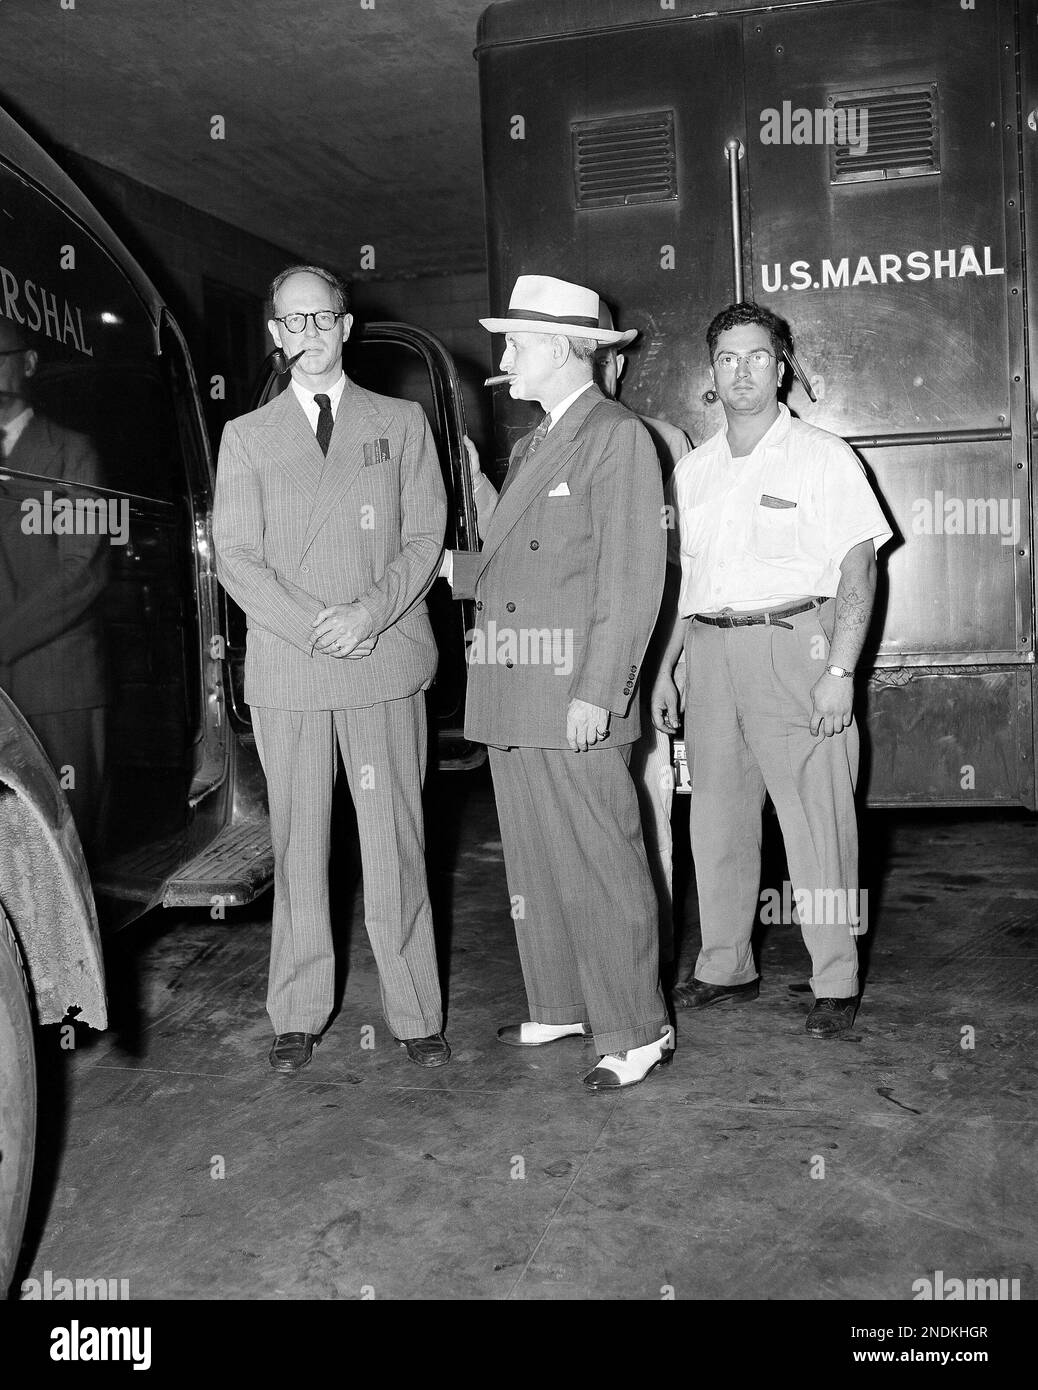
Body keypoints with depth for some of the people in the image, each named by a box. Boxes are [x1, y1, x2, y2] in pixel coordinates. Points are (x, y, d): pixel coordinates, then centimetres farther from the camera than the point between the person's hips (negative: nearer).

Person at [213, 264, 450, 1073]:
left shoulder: (402, 424, 12)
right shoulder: (247, 437, 12)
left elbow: (425, 539, 4)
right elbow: (237, 558, 4)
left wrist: (368, 616, -12)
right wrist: (316, 629, -10)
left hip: (386, 664, -1)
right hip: (286, 669, 1)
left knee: (395, 841, 1)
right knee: (298, 844, 5)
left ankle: (415, 1014, 11)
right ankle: (299, 1015, 16)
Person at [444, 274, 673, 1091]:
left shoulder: (617, 437, -7)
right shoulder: (532, 447, 20)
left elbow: (633, 578, -14)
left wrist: (598, 691, -19)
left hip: (577, 701, -8)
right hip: (511, 701, 9)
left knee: (601, 867, -1)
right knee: (534, 865, 15)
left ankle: (637, 1032, 12)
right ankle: (560, 1008, 29)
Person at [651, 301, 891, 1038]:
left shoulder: (823, 457, -2)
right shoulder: (693, 468, 14)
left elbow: (859, 569, -6)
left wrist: (840, 672, -14)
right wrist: (664, 668, 13)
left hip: (792, 646, -5)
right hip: (709, 650, 5)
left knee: (817, 821, -3)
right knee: (717, 819, 11)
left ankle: (836, 983, 10)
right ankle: (726, 968, 24)